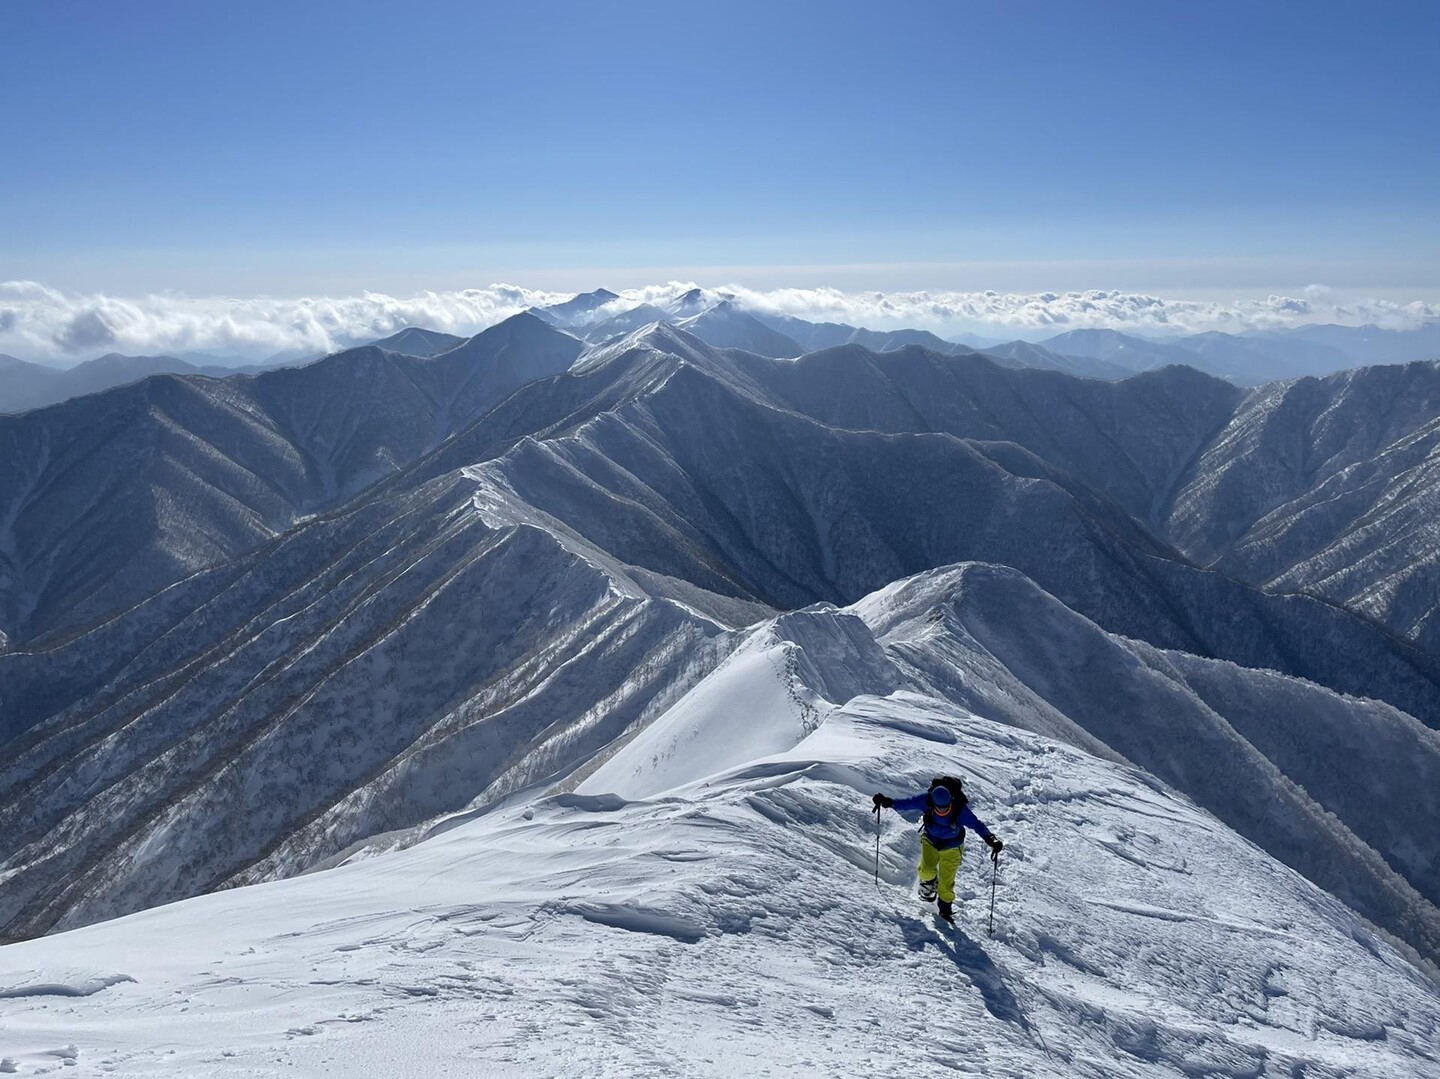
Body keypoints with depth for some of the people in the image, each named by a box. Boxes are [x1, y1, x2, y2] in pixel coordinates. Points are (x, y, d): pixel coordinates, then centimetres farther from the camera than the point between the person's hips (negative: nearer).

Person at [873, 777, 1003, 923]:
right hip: (930, 839, 2)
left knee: (946, 881, -4)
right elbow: (905, 804, -17)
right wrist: (889, 802, -30)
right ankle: (929, 881, 22)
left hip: (951, 846, -2)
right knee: (926, 870, -15)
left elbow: (977, 825, -25)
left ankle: (946, 908, 22)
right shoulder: (926, 800, -28)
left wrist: (991, 840, -37)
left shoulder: (960, 808, -32)